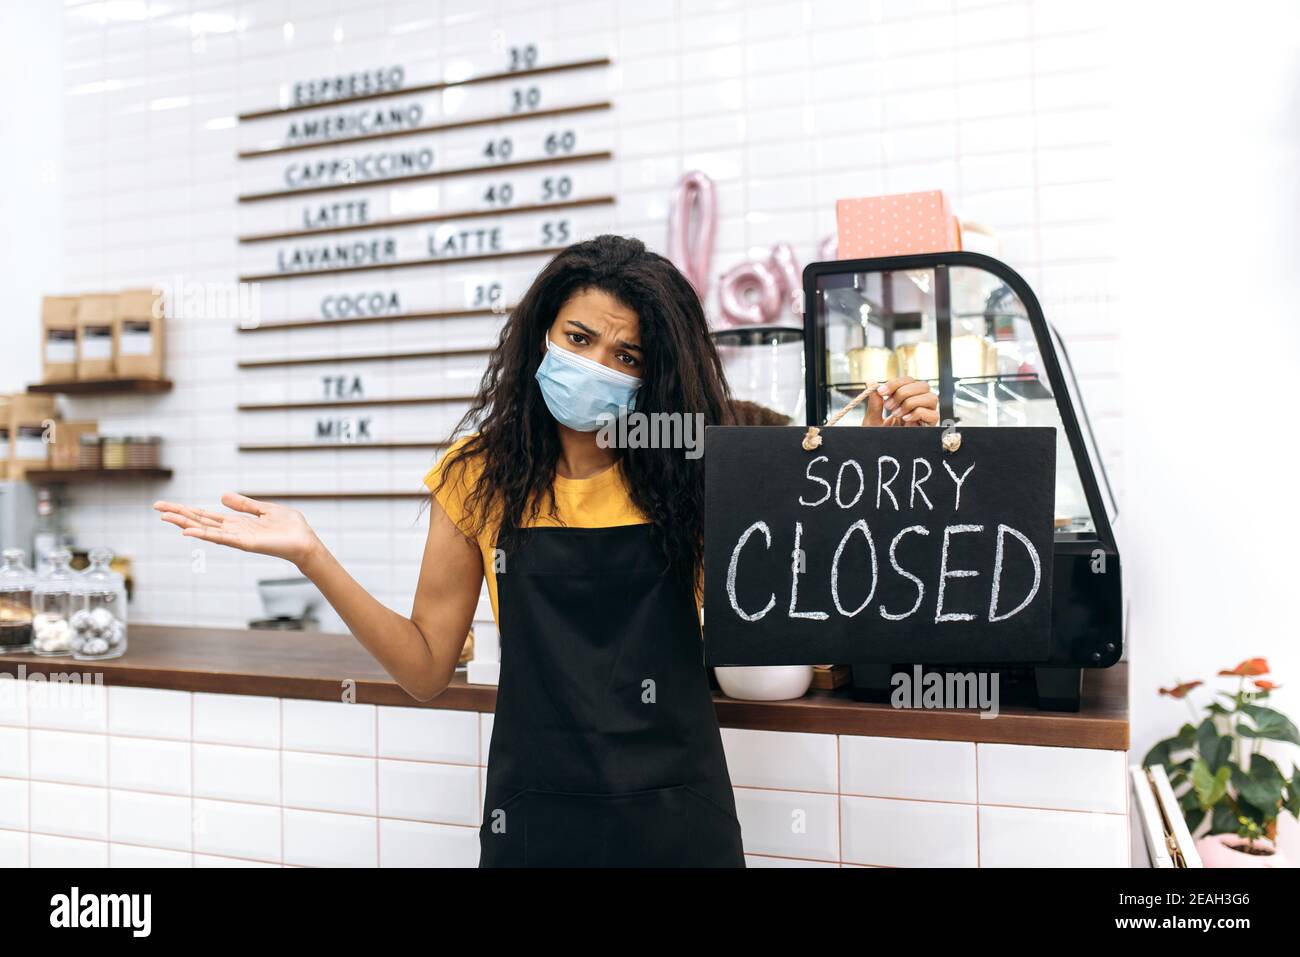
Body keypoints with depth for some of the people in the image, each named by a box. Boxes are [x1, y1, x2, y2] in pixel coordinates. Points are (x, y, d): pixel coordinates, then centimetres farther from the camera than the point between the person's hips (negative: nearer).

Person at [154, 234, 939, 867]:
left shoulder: (691, 473, -3)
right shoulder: (481, 476, -2)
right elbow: (428, 668, -1)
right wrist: (311, 556, -11)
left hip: (677, 816, 0)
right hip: (536, 815, 0)